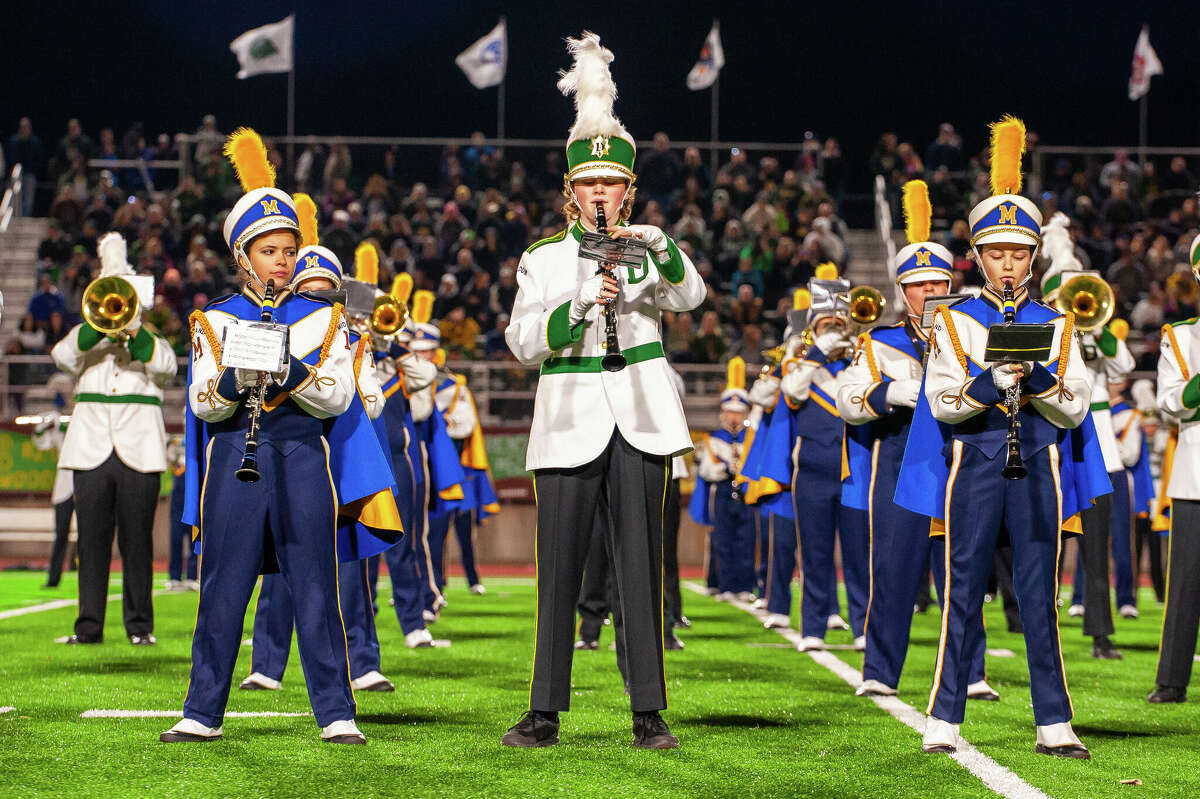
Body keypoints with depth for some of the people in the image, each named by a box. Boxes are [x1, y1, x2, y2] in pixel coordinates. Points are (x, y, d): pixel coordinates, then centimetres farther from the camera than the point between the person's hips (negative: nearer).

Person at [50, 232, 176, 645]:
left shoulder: (151, 343, 14)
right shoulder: (85, 340, 16)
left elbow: (166, 365, -8)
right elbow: (62, 355, -7)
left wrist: (134, 332, -18)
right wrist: (100, 326, -17)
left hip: (139, 452, -1)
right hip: (91, 451, 1)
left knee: (136, 542, -1)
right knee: (92, 541, -1)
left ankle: (140, 626, 2)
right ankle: (89, 626, 1)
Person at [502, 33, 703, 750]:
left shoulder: (650, 249, 9)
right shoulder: (544, 258, 10)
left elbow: (689, 297, -11)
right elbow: (522, 342, -2)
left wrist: (662, 249, -30)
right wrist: (580, 304, -18)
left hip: (640, 421, 0)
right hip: (570, 421, 0)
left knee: (642, 565, -1)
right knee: (560, 568, -1)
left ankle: (650, 714, 2)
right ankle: (546, 713, 5)